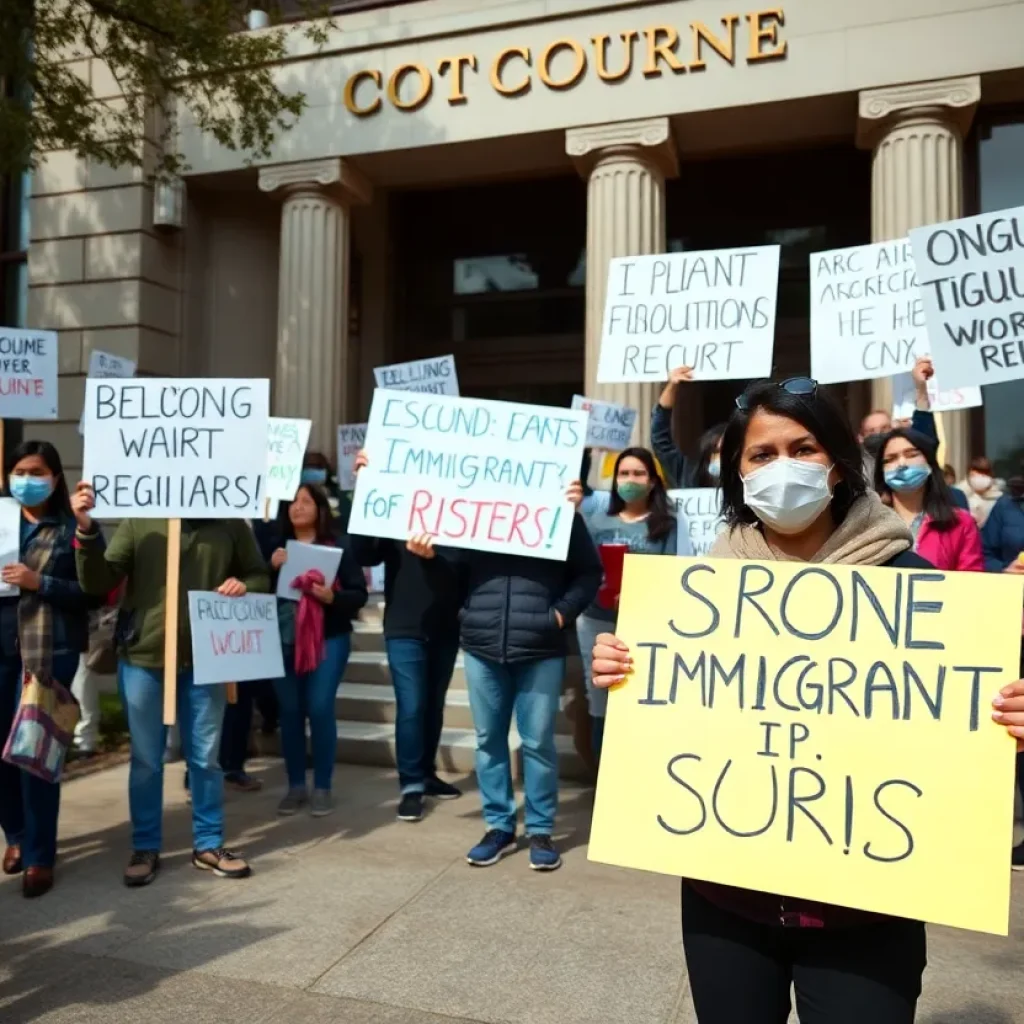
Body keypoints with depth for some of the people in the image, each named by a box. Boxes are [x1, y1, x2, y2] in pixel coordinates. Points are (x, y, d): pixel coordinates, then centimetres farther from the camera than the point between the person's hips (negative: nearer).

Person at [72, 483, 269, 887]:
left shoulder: (230, 525, -1)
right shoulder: (138, 523, -3)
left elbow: (260, 576, 10)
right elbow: (97, 584, -7)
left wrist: (244, 586, -12)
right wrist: (87, 530, -20)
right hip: (143, 660, 0)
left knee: (205, 757, 12)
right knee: (146, 760, 11)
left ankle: (208, 844, 27)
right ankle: (145, 848, 27)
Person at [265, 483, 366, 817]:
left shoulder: (339, 545, -2)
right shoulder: (277, 545, 7)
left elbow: (359, 594, -3)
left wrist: (332, 597, -21)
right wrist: (271, 569, -11)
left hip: (328, 638, -3)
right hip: (283, 639, 3)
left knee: (320, 708, -5)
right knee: (289, 710, 6)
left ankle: (322, 787, 9)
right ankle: (295, 785, 19)